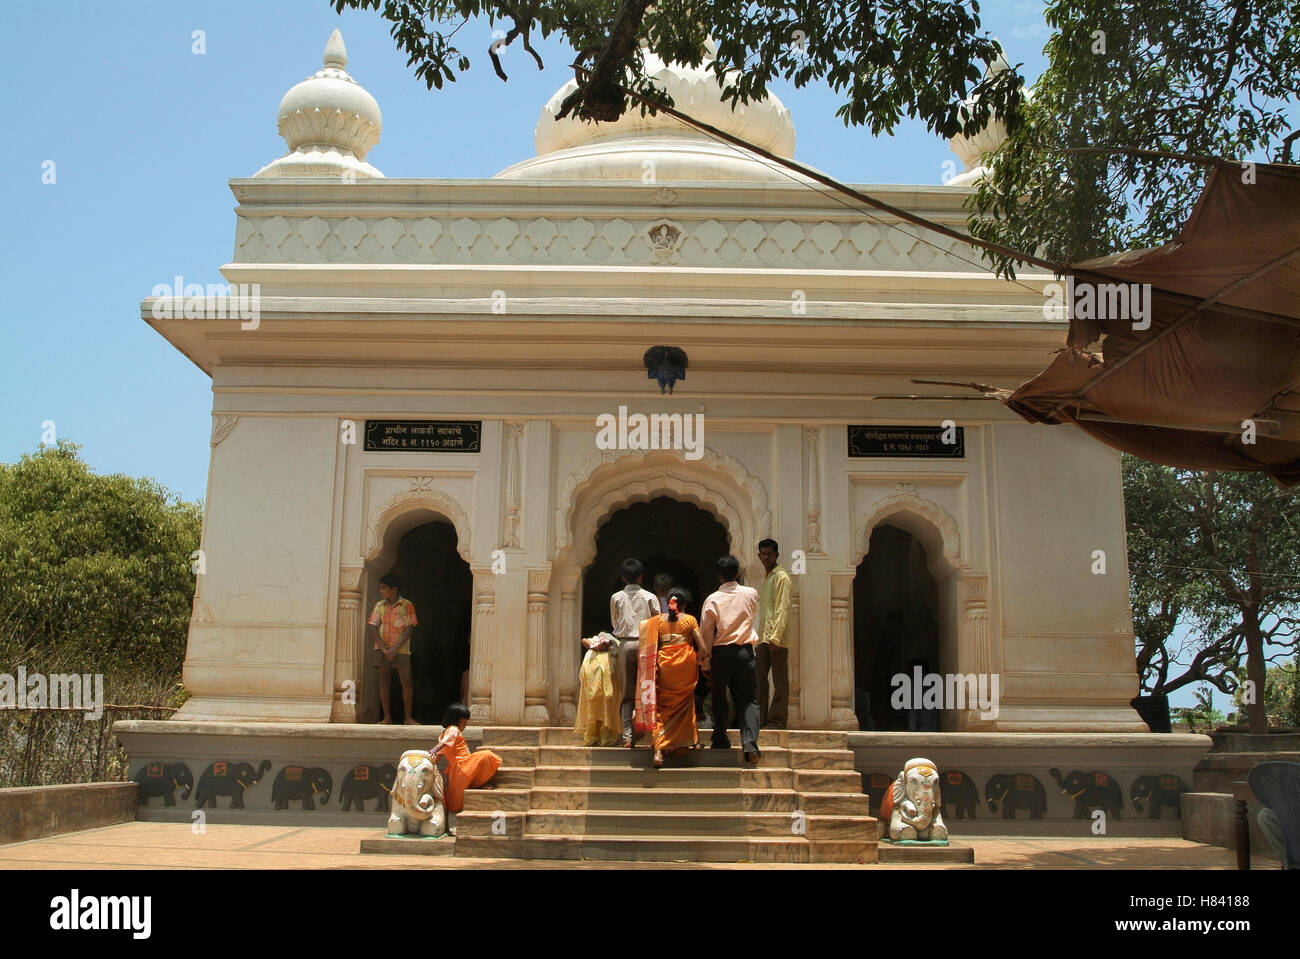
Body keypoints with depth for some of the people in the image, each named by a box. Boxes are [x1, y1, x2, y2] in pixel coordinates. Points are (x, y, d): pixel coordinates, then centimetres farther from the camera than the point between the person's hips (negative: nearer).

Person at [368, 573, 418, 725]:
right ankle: (387, 717, 5)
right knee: (384, 681, 0)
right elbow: (372, 628, 1)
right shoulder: (379, 605, 8)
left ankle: (408, 718, 0)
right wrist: (384, 649, -10)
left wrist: (395, 648, -15)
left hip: (401, 649, -3)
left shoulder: (407, 605, 0)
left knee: (406, 682, -7)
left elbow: (409, 629, -6)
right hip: (382, 648, 3)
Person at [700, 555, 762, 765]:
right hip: (745, 652, 1)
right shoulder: (751, 594, 0)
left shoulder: (712, 599, -6)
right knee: (746, 699, 3)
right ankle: (749, 741, -15)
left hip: (721, 653, -1)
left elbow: (706, 631, -3)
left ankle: (720, 739, 20)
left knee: (719, 698, 15)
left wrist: (706, 658, 5)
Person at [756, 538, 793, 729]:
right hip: (763, 638, 8)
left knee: (780, 681, -2)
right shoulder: (766, 578, 20)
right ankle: (759, 720, 10)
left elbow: (783, 609, -15)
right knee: (759, 679, 6)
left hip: (777, 639, -8)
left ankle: (776, 721, 0)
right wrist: (761, 636, 15)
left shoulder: (781, 577, -7)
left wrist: (775, 636, -21)